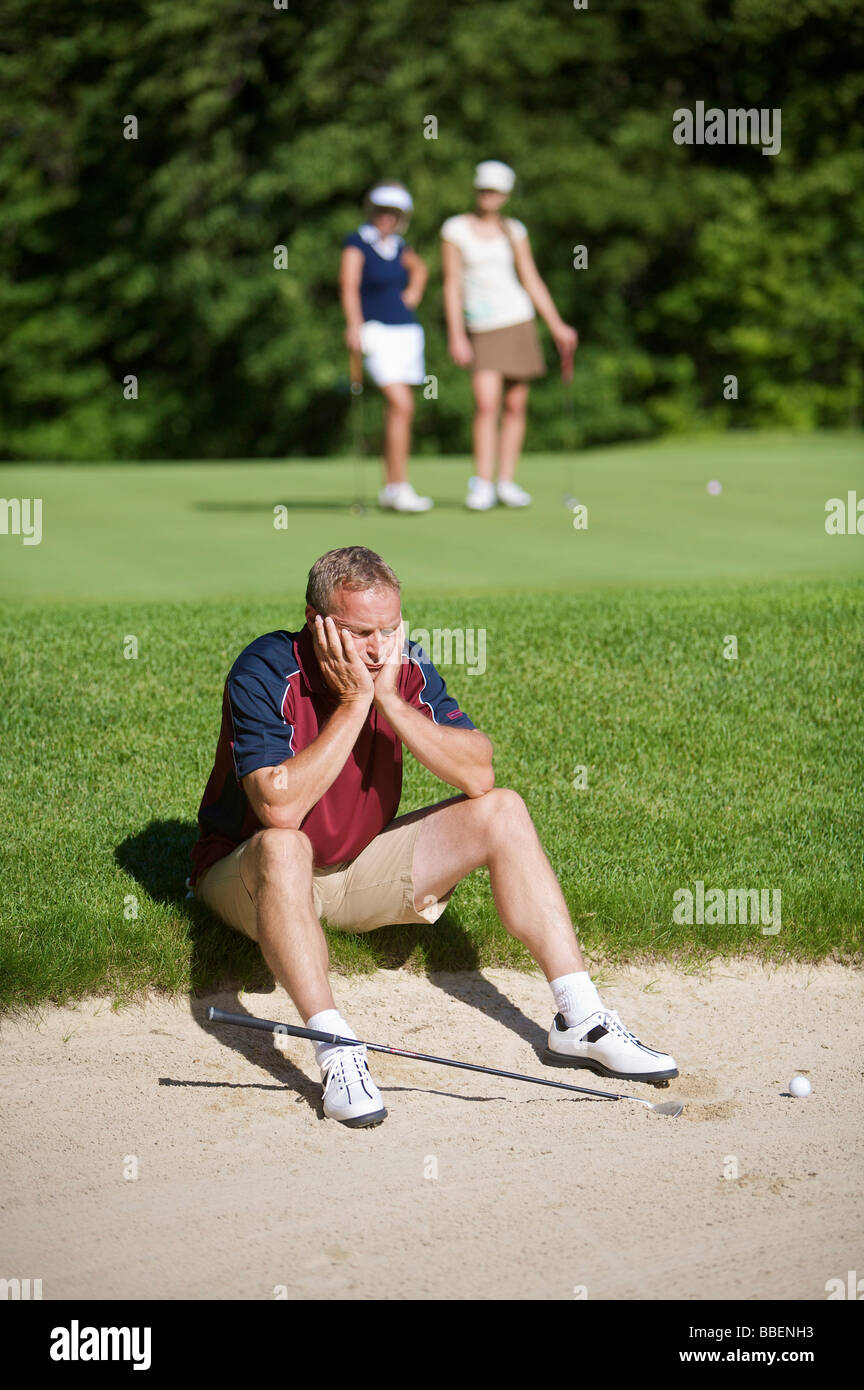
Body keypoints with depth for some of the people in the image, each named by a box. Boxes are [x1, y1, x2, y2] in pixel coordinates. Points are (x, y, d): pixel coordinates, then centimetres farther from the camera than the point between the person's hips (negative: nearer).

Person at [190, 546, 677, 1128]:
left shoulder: (405, 667, -9)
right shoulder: (266, 674, -24)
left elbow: (479, 775, -18)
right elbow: (280, 809, -36)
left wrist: (389, 699, -27)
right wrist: (354, 704, -32)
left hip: (359, 867, 5)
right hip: (252, 877, -5)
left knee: (502, 812, -9)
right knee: (282, 847, -40)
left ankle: (580, 1021, -11)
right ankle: (336, 1053, -44)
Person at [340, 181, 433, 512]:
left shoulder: (397, 246, 12)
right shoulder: (357, 242, -6)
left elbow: (420, 268, 33)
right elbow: (348, 283, -19)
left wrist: (413, 294, 14)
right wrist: (354, 325, -32)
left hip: (407, 331, 7)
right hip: (377, 331, -7)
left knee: (396, 410, 7)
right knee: (402, 406, -18)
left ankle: (390, 489, 13)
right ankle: (401, 487, -18)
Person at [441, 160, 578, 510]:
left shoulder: (514, 231, 8)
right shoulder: (455, 229, 0)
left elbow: (531, 280, 11)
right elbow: (452, 284, -3)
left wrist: (557, 325, 7)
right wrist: (456, 336, -10)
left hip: (518, 322, 3)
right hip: (482, 328, -3)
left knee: (516, 406, 2)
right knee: (486, 404, -16)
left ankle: (507, 482, 9)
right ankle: (482, 486, -14)